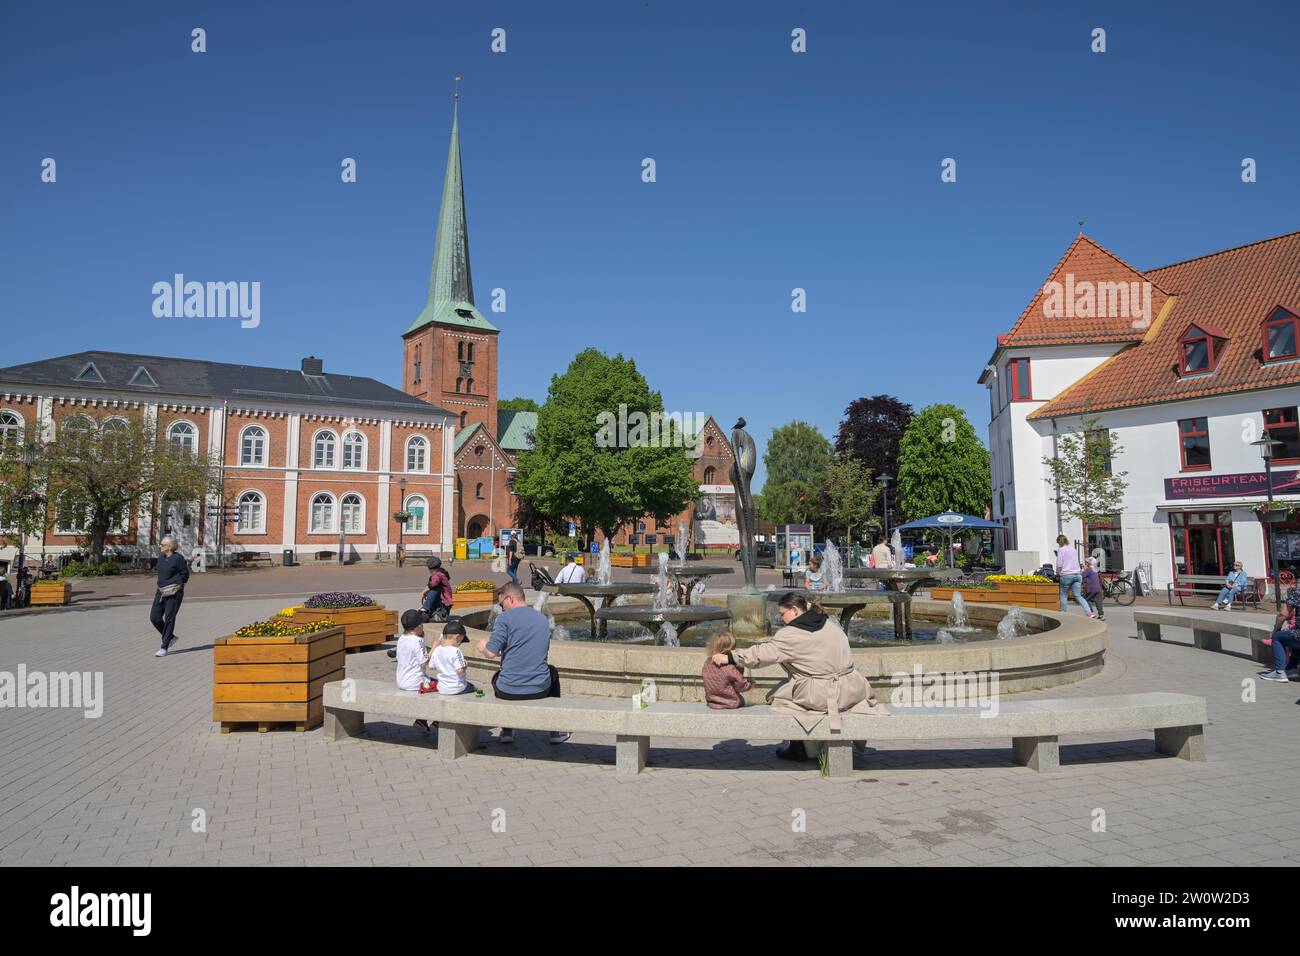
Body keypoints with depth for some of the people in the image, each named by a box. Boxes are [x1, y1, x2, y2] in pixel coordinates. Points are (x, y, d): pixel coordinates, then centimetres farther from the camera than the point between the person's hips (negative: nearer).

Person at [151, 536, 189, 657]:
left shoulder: (178, 558, -11)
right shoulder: (161, 557, 9)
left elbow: (185, 574, -7)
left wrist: (175, 587, -9)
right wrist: (160, 588, 16)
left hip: (174, 593, -7)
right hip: (161, 592, 8)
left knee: (169, 619, -5)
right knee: (154, 618, 3)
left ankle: (164, 648, 1)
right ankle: (171, 637, 24)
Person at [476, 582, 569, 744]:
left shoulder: (505, 618, -8)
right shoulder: (543, 618, 10)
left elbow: (491, 653, -14)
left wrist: (483, 647, 10)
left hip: (508, 691, -3)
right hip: (540, 690, 3)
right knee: (552, 671, 38)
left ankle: (507, 732, 33)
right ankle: (556, 732, 35)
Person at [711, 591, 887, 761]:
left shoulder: (791, 634, -10)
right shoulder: (830, 624, 10)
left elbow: (762, 653, -9)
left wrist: (730, 657, -2)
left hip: (821, 697, -6)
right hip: (852, 691, 6)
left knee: (778, 695, 15)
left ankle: (798, 749, 19)